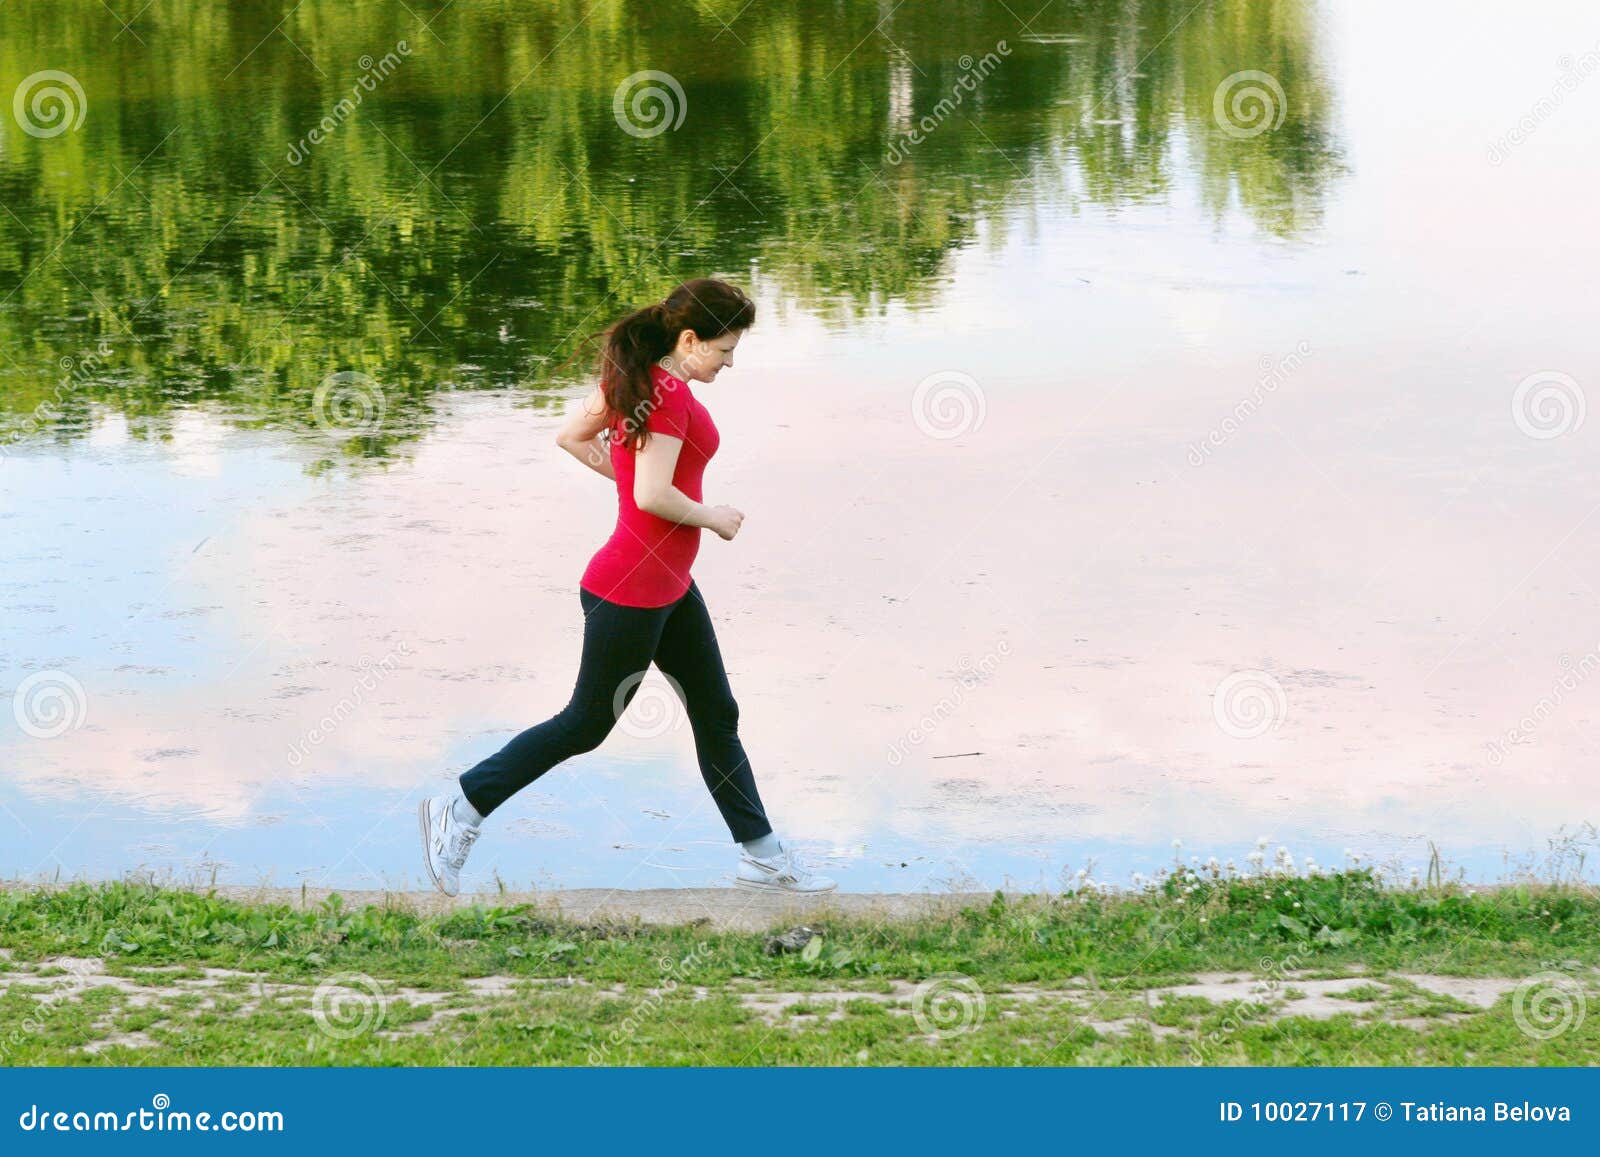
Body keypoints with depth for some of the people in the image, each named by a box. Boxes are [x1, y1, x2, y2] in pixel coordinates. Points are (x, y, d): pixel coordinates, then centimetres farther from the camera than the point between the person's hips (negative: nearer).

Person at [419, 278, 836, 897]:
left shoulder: (633, 377, 6)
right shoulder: (670, 394, -22)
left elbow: (571, 436, 14)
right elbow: (654, 497, -28)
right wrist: (712, 517, -12)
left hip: (669, 585, 10)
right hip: (632, 591, -10)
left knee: (717, 713, 14)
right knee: (586, 723, 2)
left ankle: (762, 857, 22)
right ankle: (461, 808, 12)